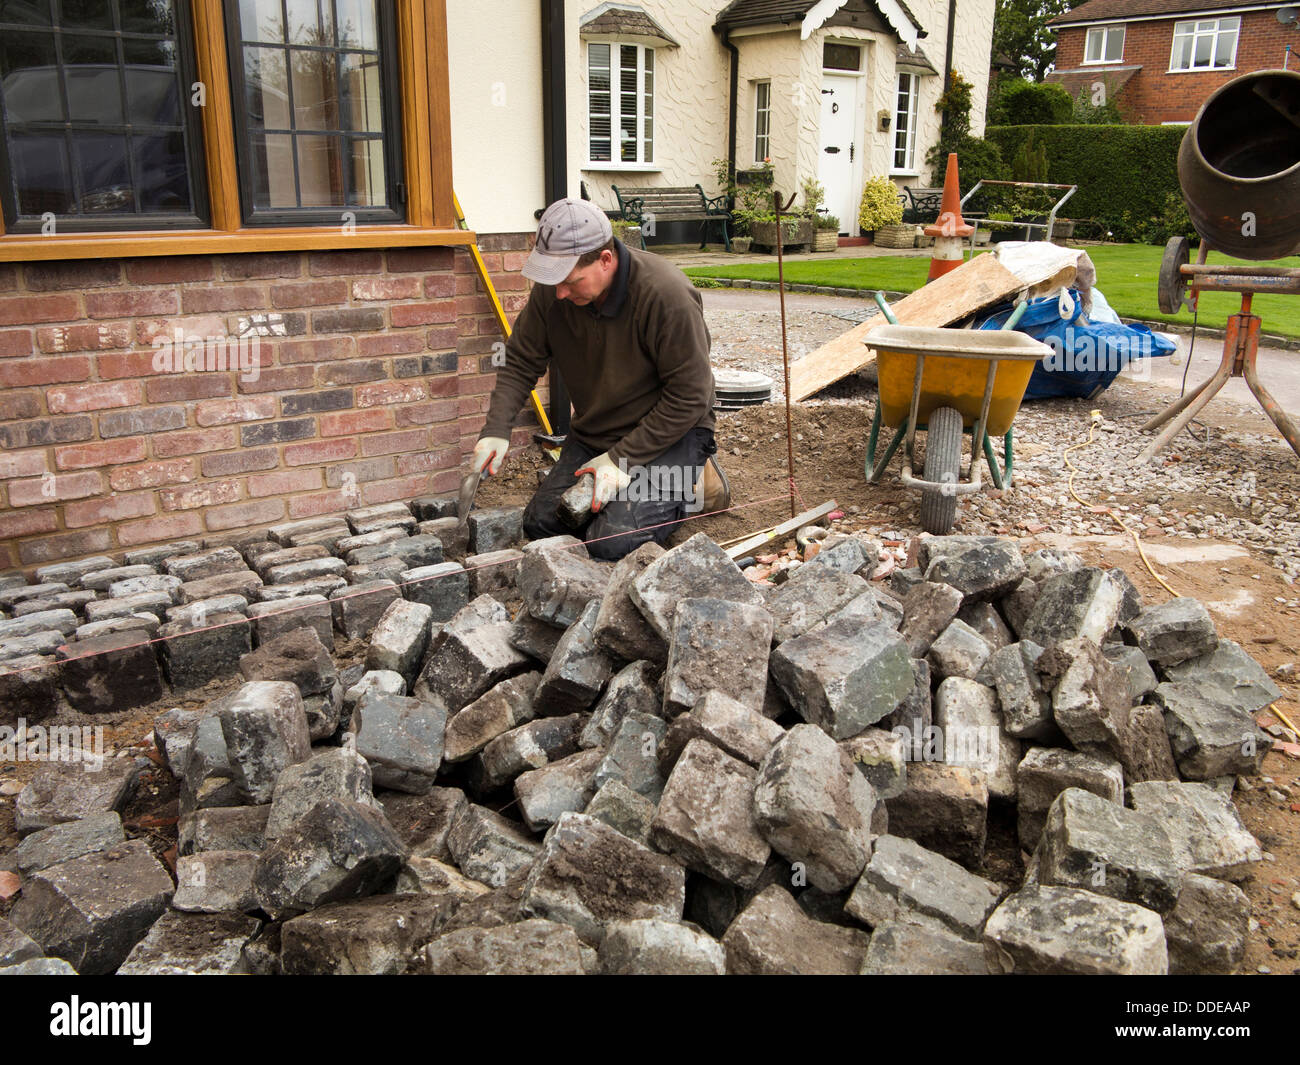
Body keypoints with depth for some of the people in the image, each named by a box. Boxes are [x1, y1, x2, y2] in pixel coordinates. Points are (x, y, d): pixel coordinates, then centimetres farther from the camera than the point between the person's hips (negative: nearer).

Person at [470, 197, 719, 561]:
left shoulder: (667, 295, -27)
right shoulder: (552, 290, -10)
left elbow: (689, 397, -23)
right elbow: (521, 363, 1)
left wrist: (623, 458, -22)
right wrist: (496, 429, -16)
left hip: (670, 433, -6)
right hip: (593, 432, 7)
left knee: (613, 542, -23)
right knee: (539, 525, -1)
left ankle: (680, 490, 6)